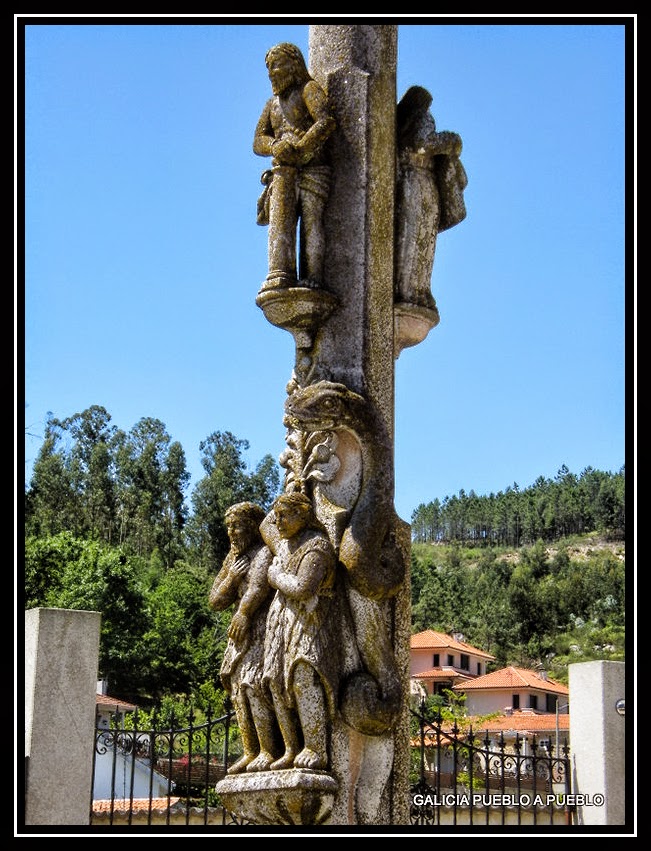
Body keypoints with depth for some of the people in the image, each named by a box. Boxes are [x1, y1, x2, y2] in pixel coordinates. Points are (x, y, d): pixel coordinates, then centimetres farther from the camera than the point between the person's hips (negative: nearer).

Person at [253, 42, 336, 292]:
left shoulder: (309, 89, 8)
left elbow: (326, 122, -11)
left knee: (311, 221, -13)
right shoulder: (273, 103, 27)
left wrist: (301, 146, -16)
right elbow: (258, 141, 16)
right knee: (280, 220, -15)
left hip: (312, 169, -4)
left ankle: (312, 278, -21)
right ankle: (280, 276, -27)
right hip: (283, 172, 5)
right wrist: (277, 146, -6)